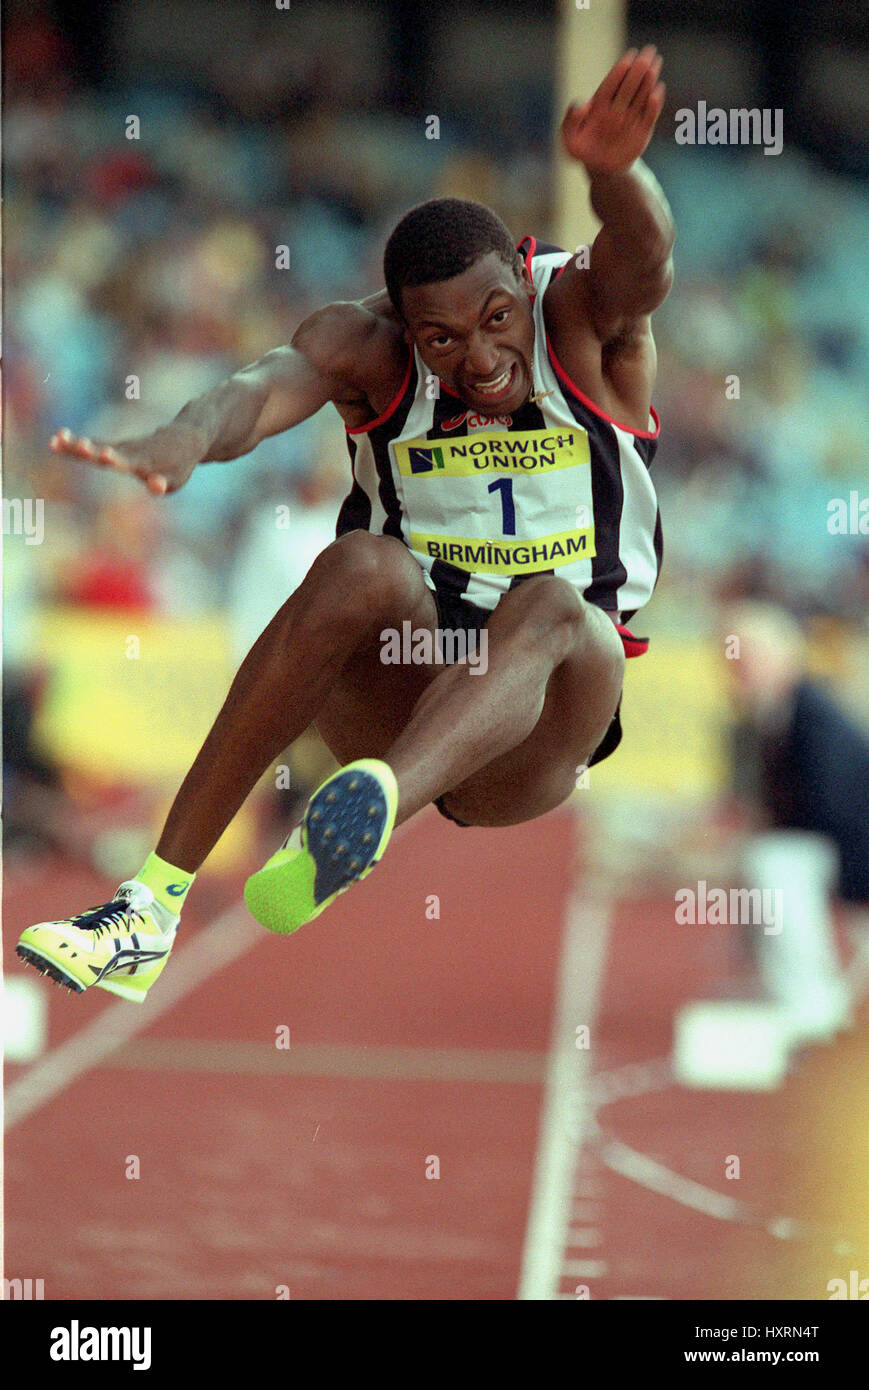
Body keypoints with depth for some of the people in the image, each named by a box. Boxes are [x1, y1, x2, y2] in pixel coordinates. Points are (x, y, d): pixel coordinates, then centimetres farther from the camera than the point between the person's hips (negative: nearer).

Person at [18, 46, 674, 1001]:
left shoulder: (582, 317, -8)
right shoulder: (367, 348, -6)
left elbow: (644, 258, -32)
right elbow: (267, 387, -28)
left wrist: (611, 170, -57)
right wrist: (182, 443, -52)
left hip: (536, 721, -1)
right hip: (393, 690, 1)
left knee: (551, 606, -34)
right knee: (361, 568, -31)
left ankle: (368, 811, -66)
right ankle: (153, 905, -38)